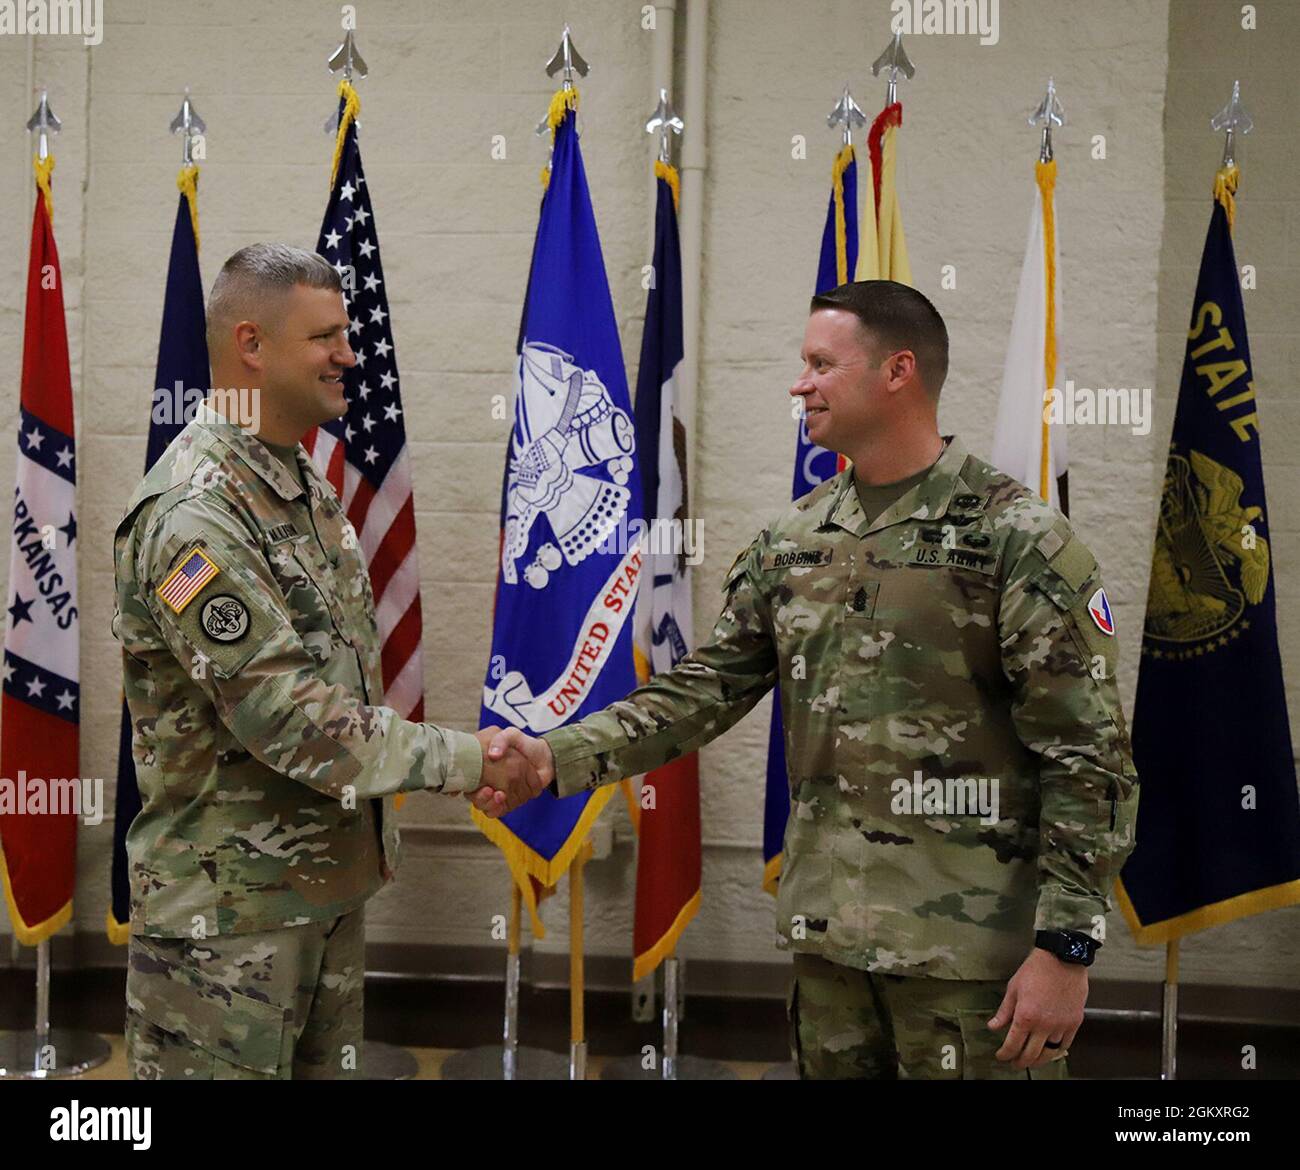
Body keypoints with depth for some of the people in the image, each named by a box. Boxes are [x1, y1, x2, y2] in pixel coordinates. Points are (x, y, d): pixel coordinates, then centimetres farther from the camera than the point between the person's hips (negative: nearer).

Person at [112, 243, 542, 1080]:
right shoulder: (194, 514, -21)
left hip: (333, 879, 9)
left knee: (328, 1064, 17)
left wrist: (465, 762, 6)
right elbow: (284, 715, -25)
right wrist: (465, 761, -20)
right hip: (230, 906, -9)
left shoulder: (306, 485, 10)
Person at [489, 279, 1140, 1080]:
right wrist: (561, 756, -3)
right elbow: (707, 688, 8)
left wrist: (1067, 946, -15)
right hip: (828, 930, 6)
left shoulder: (1019, 539, -11)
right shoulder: (794, 541, 7)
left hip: (967, 947, -5)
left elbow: (1089, 758, -12)